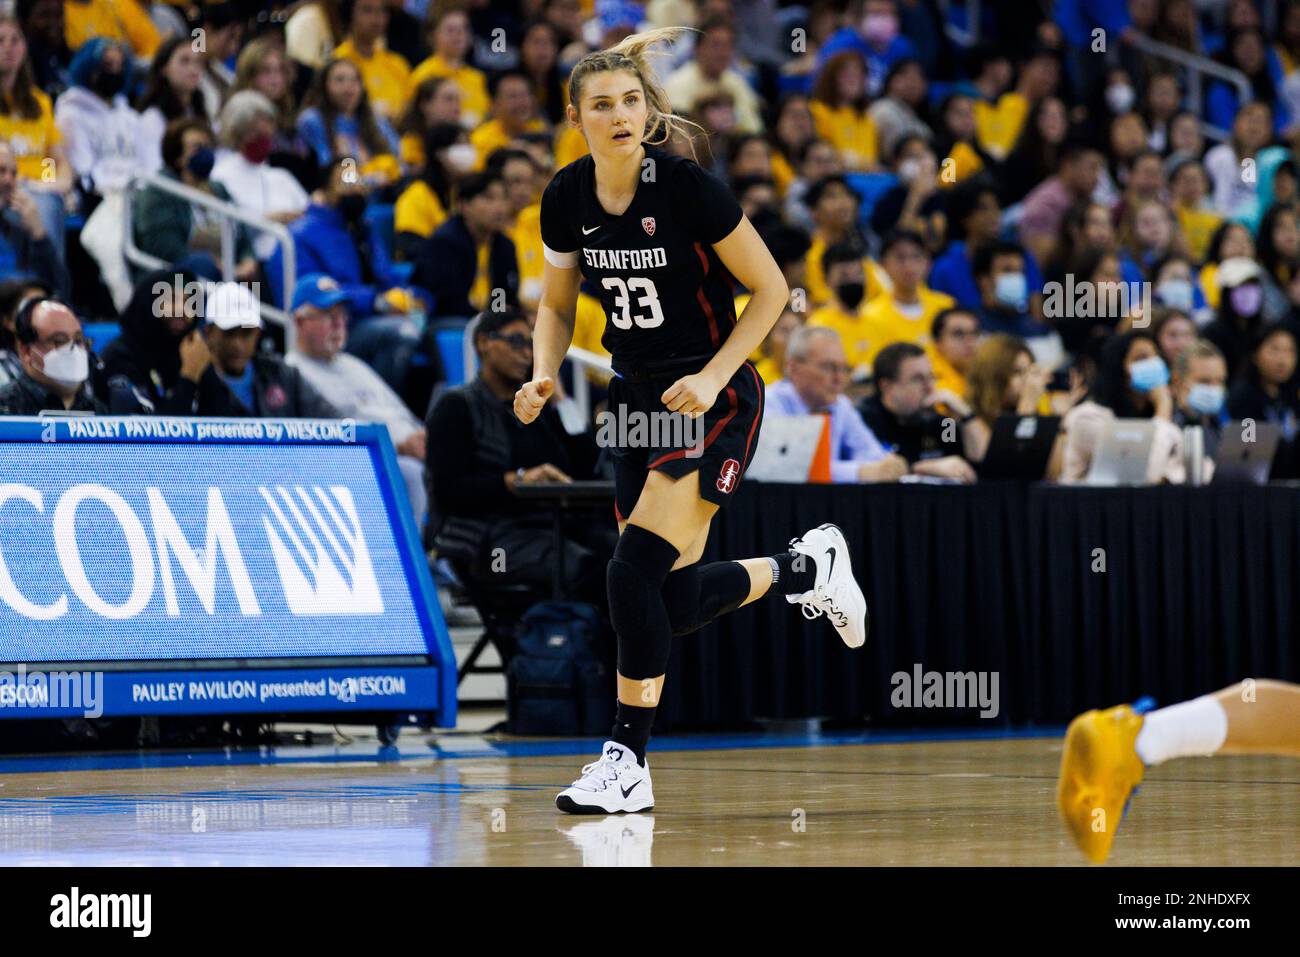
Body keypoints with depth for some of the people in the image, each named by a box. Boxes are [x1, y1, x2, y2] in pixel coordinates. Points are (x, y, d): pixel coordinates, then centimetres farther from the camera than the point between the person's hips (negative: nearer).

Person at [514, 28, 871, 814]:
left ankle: (629, 763, -8)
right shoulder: (568, 199, -3)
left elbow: (771, 290, -10)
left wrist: (713, 377, -19)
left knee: (637, 565, -19)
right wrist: (545, 374, -6)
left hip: (712, 401, -6)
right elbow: (557, 306, 13)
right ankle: (806, 567, 34)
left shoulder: (687, 187, -18)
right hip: (637, 397, 6)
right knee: (674, 600, 5)